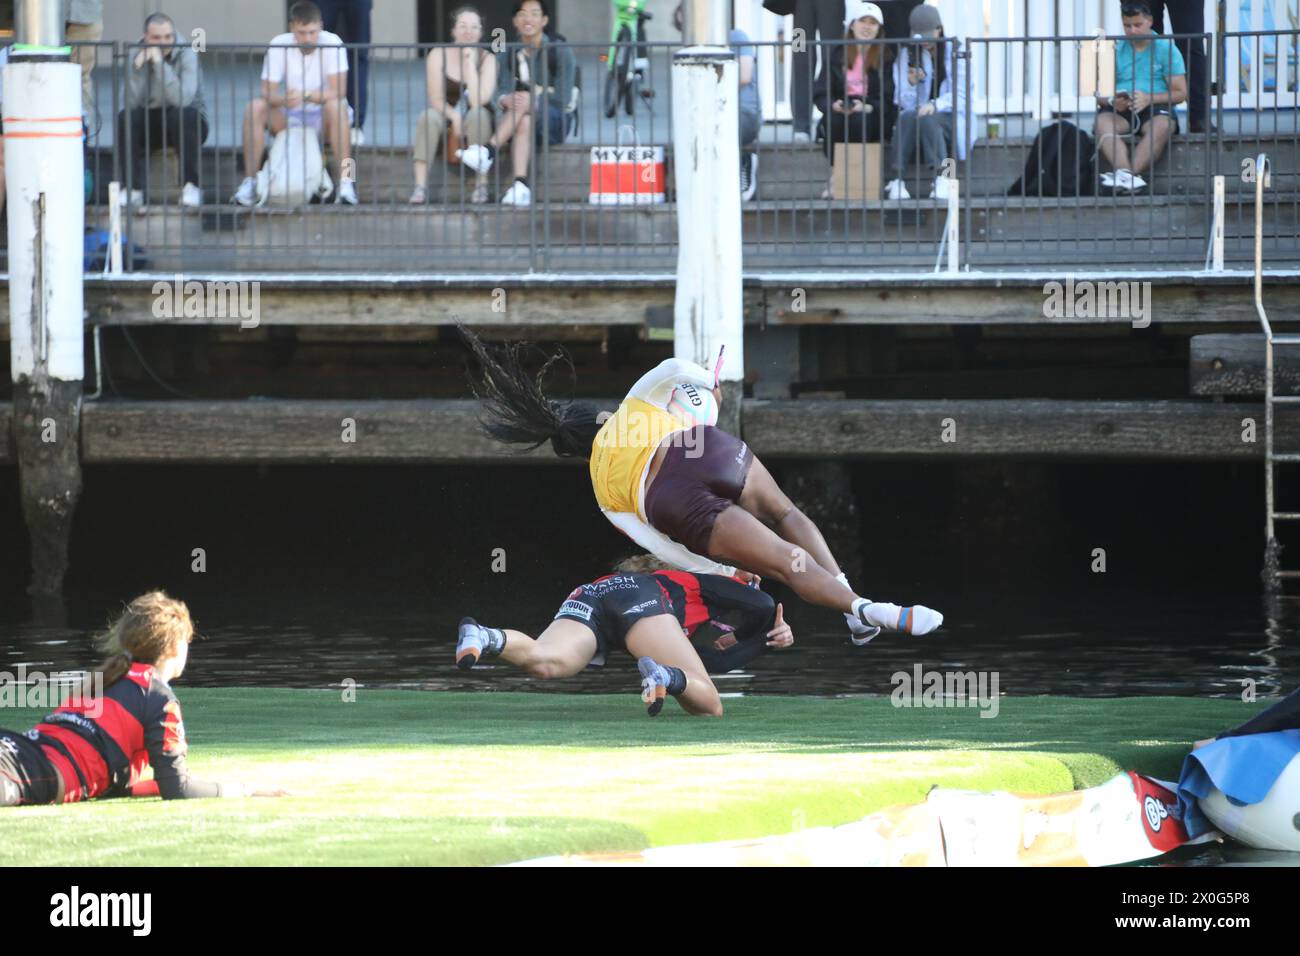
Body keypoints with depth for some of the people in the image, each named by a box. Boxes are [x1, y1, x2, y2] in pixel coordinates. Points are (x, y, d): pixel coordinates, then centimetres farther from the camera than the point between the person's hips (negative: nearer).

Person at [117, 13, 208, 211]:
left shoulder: (186, 55, -14)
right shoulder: (138, 56, -5)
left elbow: (182, 99, -30)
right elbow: (132, 103, -17)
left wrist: (160, 64, -32)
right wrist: (138, 68, -27)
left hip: (187, 123, -3)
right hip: (151, 125, 3)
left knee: (183, 115, -36)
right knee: (125, 118, -26)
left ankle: (190, 186, -25)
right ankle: (135, 189, -21)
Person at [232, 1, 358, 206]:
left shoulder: (332, 44, -17)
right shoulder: (279, 45, -10)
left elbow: (337, 91, -24)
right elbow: (267, 93, -14)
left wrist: (305, 95, -41)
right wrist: (284, 99, -38)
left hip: (324, 120, -2)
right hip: (290, 117, 2)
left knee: (336, 106, -35)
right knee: (255, 109, -24)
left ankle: (346, 182, -33)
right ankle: (249, 182, -19)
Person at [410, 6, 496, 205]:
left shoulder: (487, 59, -7)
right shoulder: (438, 55, -5)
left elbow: (478, 101, -22)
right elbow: (436, 99, -11)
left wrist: (470, 62, -21)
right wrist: (454, 116, -30)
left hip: (477, 122, 0)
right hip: (446, 115, 0)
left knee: (478, 114, -34)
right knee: (429, 117, -32)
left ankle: (481, 185, -33)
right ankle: (420, 186, -38)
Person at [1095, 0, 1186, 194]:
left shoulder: (1166, 49, 6)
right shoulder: (1114, 49, 12)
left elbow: (1180, 93, 1)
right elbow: (1098, 93, 9)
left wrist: (1149, 98, -16)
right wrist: (1112, 101, -16)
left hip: (1155, 108, -2)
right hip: (1119, 110, 2)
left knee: (1162, 125, -37)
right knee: (1103, 122, -32)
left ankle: (1126, 176, -49)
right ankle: (1128, 175, -52)